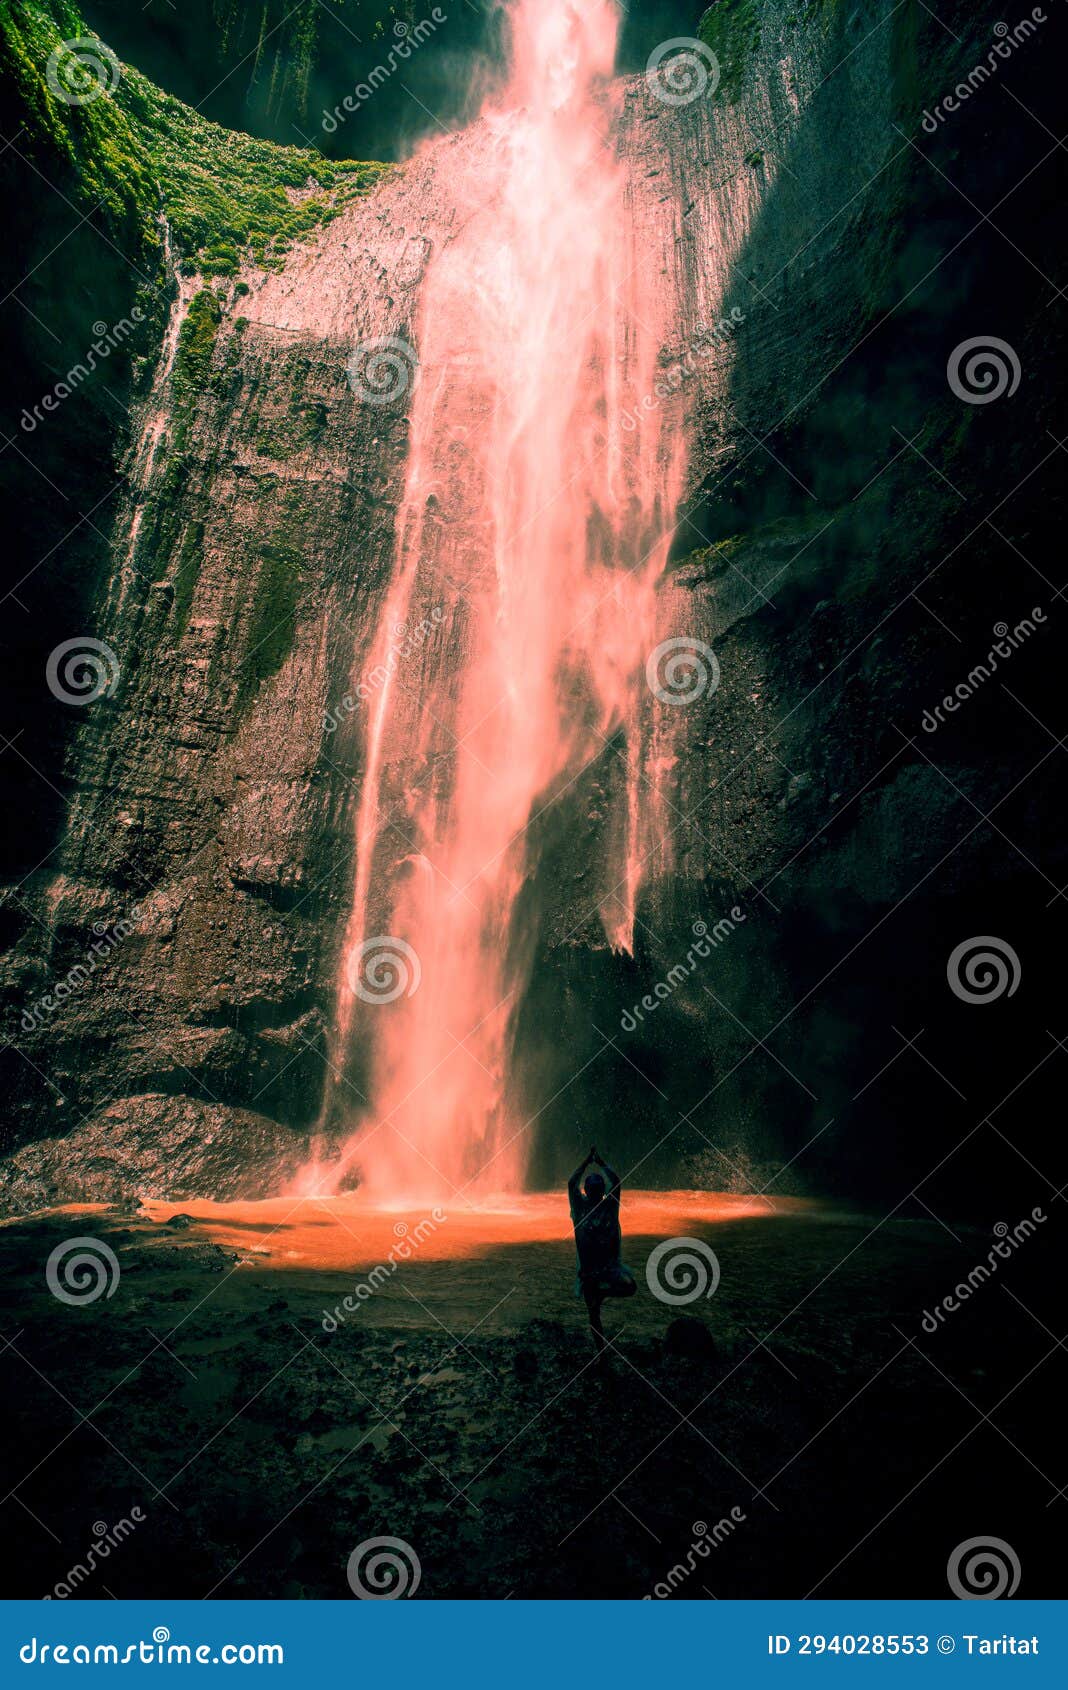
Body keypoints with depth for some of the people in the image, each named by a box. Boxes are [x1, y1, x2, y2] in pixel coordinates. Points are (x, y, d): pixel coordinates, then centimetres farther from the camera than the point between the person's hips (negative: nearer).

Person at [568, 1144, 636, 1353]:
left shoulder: (610, 1205, 2)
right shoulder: (580, 1206, 1)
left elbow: (615, 1181, -3)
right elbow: (571, 1183, -7)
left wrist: (600, 1161, 0)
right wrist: (587, 1161, -4)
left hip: (609, 1263, 1)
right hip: (588, 1267, -1)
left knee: (629, 1287, -17)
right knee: (593, 1313, -4)